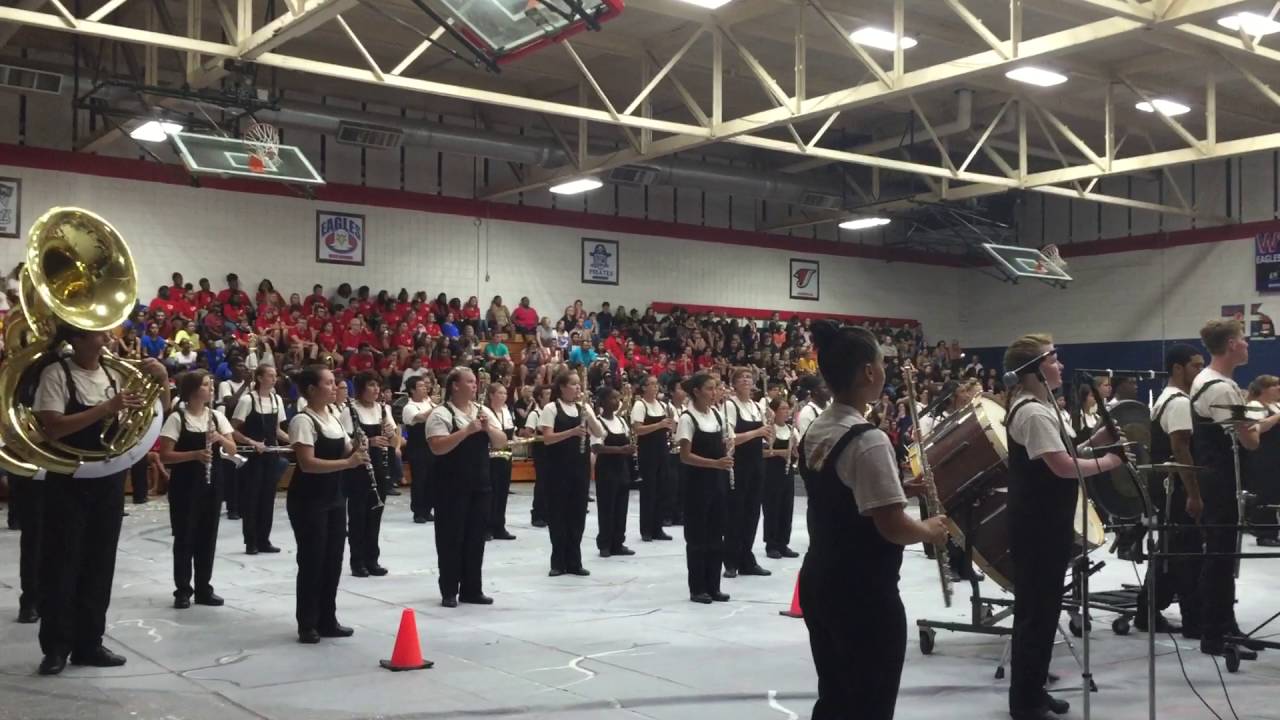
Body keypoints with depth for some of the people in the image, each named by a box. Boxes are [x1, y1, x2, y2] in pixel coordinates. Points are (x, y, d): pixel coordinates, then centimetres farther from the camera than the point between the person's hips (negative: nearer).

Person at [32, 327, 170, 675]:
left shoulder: (115, 372, 6)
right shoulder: (56, 373, -10)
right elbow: (52, 428, -22)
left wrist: (162, 379, -9)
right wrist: (107, 407, -26)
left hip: (109, 480, 5)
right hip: (68, 482, -5)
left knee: (100, 564, 10)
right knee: (62, 564, 1)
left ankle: (89, 643, 19)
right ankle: (56, 646, 11)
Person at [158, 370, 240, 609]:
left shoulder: (217, 416, 6)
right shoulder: (177, 418, -9)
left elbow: (232, 450, 4)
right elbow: (165, 456, -13)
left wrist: (220, 439, -16)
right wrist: (195, 454, -24)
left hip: (211, 484, 5)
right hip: (185, 485, -5)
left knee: (208, 537, 8)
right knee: (185, 537, 1)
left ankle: (203, 589, 17)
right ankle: (183, 590, 10)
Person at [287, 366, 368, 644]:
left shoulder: (334, 417, 10)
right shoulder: (303, 420, -16)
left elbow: (345, 452, 16)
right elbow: (307, 463, -25)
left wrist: (358, 451, -7)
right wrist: (348, 462, -30)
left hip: (333, 499, 8)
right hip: (308, 501, -8)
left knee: (333, 561, 11)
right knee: (311, 561, -2)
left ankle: (327, 620, 21)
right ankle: (307, 625, 9)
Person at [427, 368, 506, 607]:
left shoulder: (483, 410, 8)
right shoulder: (441, 414, -9)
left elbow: (501, 443, 5)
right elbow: (438, 447, -21)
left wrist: (488, 428, -14)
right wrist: (467, 430, -25)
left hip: (480, 484, 6)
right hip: (452, 487, -5)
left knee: (476, 538, 10)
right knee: (451, 538, 1)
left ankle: (472, 589, 19)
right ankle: (449, 591, 10)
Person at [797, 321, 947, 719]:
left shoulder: (813, 431, 6)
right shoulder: (869, 441, -22)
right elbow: (893, 526, -23)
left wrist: (899, 483, 16)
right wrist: (931, 530, -4)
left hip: (817, 581, 9)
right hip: (864, 594, -9)